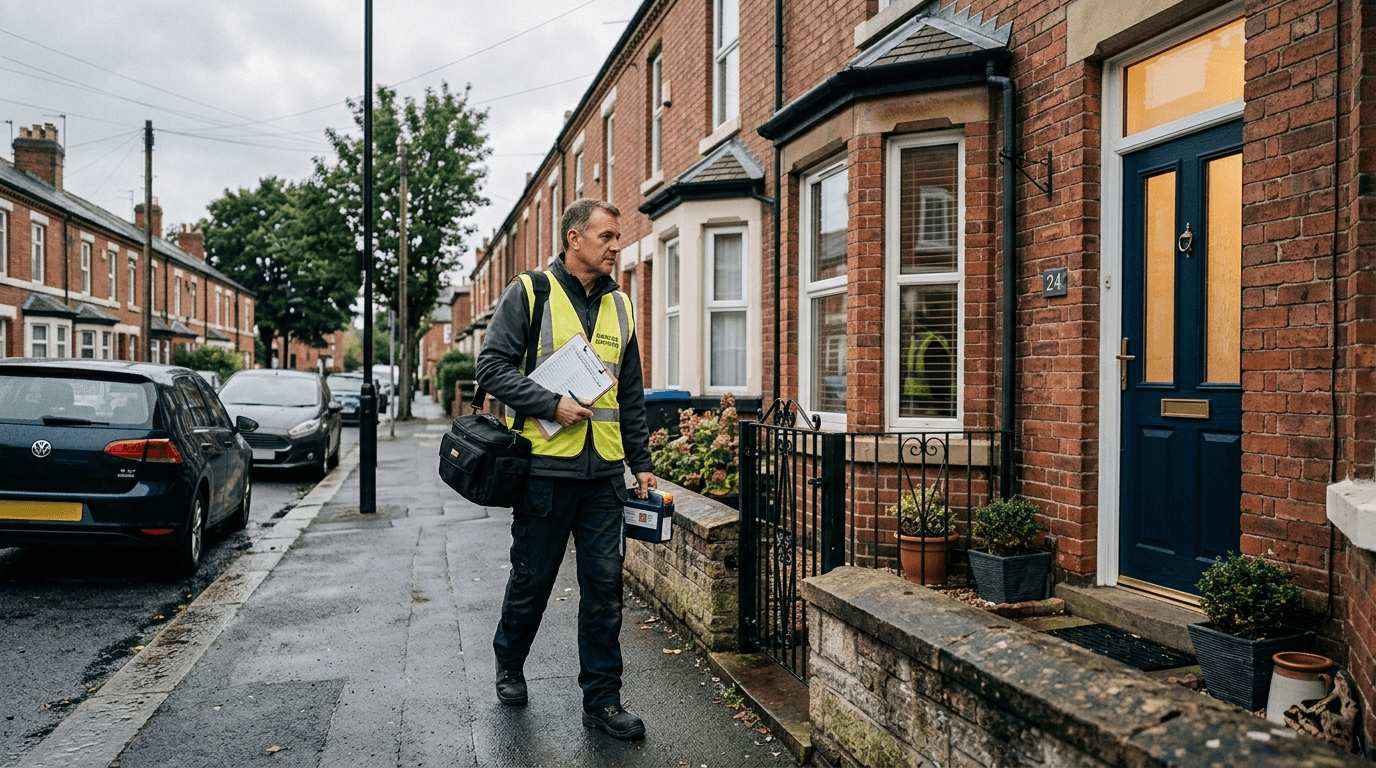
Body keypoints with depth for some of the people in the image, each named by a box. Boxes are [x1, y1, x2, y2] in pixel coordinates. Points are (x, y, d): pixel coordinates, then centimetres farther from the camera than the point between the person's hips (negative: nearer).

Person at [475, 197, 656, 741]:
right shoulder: (529, 293, -2)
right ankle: (509, 665, 37)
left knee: (605, 586, 5)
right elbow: (492, 366, -8)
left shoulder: (619, 306, 13)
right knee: (531, 580, 10)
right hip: (545, 466, -4)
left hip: (605, 473, 4)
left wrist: (641, 465, 13)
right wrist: (553, 404, -18)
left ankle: (602, 699, 17)